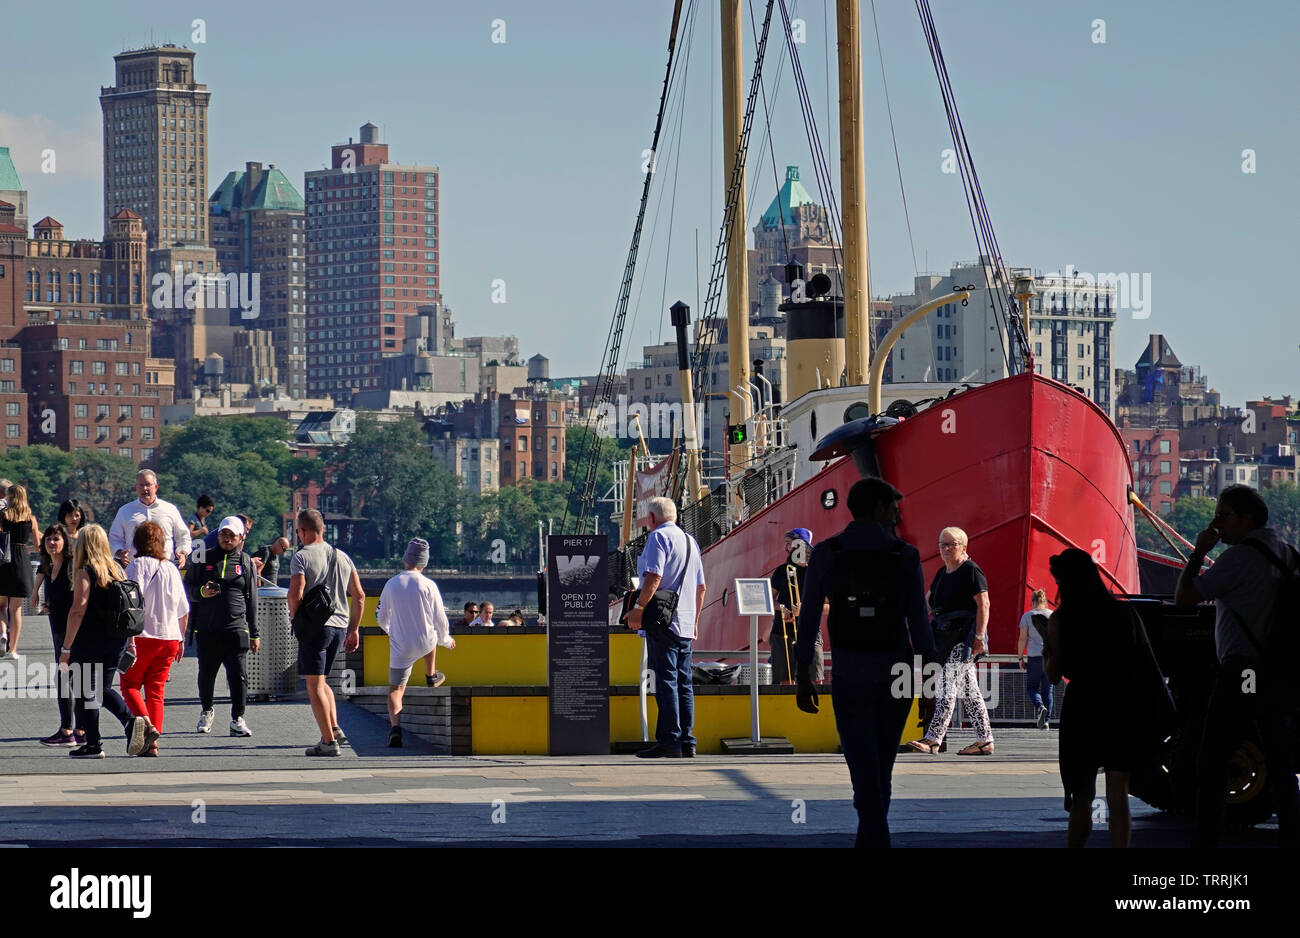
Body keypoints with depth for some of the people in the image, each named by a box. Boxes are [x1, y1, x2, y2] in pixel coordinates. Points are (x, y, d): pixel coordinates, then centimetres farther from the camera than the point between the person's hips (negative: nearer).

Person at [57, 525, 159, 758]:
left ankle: (93, 745, 7)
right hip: (117, 641, 6)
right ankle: (132, 721, -4)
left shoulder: (85, 573, -11)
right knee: (104, 689, 18)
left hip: (89, 641, -6)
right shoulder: (117, 571, 8)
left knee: (86, 692, 5)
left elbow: (78, 611, -17)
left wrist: (66, 648, -14)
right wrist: (129, 644, 17)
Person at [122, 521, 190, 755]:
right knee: (156, 690, 9)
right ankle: (153, 743, 1)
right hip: (169, 639, 5)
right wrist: (181, 639, 28)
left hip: (142, 637, -5)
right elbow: (184, 611, 16)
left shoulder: (138, 565, -6)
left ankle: (145, 722, -18)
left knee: (130, 685, 6)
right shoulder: (172, 569, 12)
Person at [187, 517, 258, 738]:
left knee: (238, 674, -11)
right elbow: (186, 587, 10)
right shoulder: (203, 559, 8)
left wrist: (254, 634, 12)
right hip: (206, 629, 1)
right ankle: (207, 712, 32)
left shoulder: (245, 562, 11)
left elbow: (252, 600, 14)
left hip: (236, 629, -1)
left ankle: (238, 719, -5)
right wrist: (201, 592, -14)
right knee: (206, 674, 10)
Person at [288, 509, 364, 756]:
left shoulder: (302, 557, -6)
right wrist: (354, 629, 17)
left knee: (315, 685, -2)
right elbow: (359, 596, 12)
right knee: (322, 681, 22)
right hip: (340, 625, 6)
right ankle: (334, 728, 7)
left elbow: (295, 594, -18)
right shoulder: (342, 557, 13)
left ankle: (329, 740, -9)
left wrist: (295, 617, 0)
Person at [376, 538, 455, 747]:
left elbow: (382, 618, 8)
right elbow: (440, 619, -3)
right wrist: (446, 640, 17)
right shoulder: (428, 585, -9)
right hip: (426, 644, 0)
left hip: (400, 647, 0)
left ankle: (395, 726, -22)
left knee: (395, 689, 2)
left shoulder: (391, 585, -3)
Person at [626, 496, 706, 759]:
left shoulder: (658, 537, -6)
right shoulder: (690, 541, 19)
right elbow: (701, 587, 22)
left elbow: (654, 577, -18)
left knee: (666, 681, -10)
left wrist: (638, 609, -16)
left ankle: (669, 741, -15)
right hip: (686, 624, 8)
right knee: (684, 682, 9)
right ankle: (687, 742, 8)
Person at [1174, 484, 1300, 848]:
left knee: (1212, 763, -1)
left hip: (1242, 675, -7)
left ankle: (1206, 839, -4)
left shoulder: (1239, 556, -11)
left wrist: (1198, 552, 1)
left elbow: (1184, 596, -10)